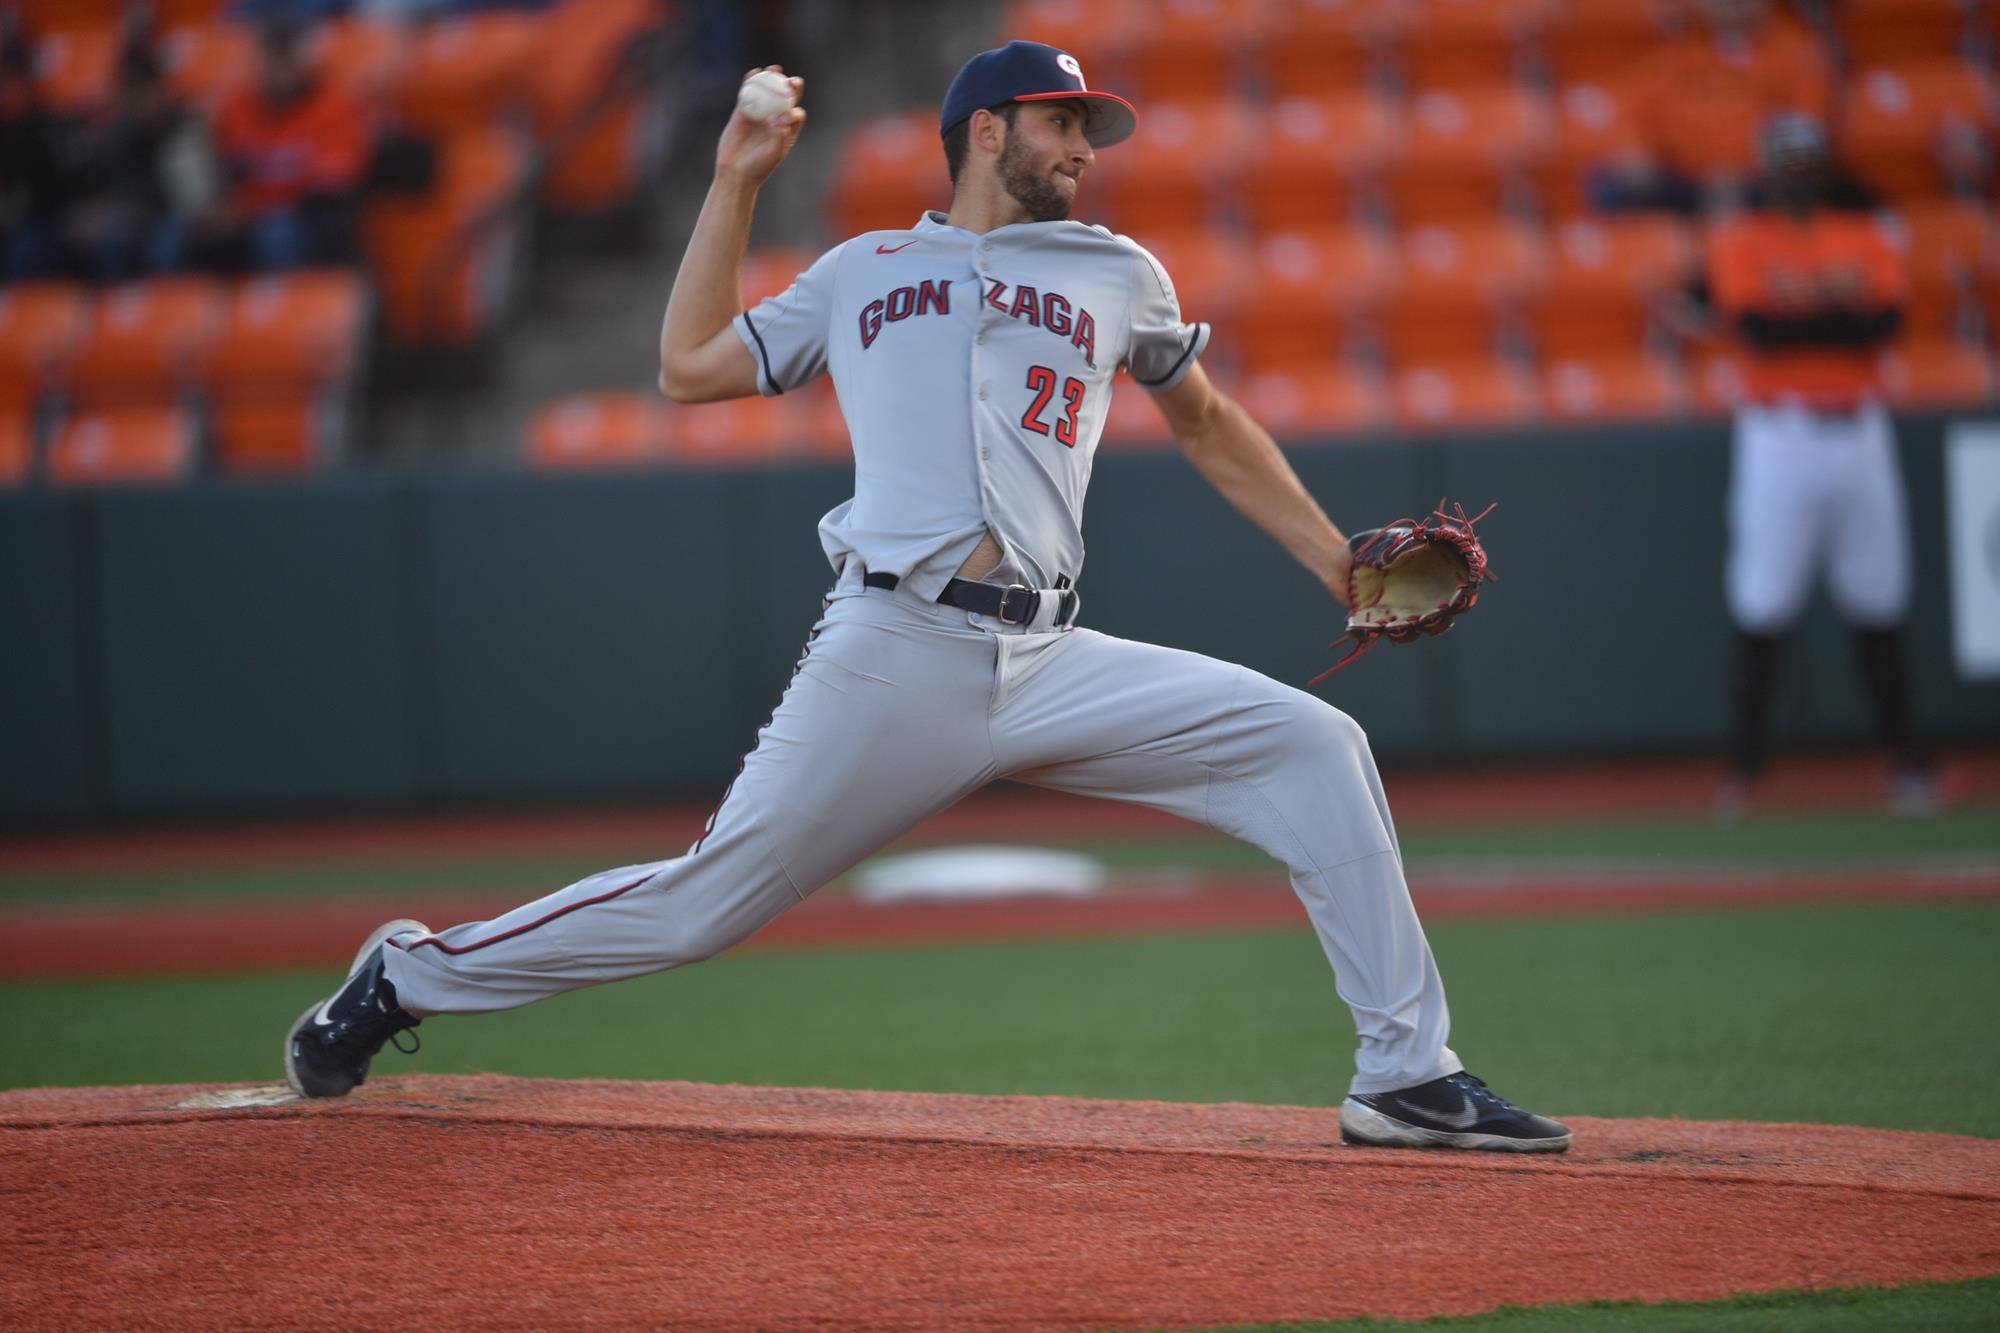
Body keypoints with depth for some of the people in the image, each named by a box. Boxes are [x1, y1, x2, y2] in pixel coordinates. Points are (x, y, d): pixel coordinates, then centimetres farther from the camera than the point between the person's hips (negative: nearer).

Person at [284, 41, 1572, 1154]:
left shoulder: (1115, 273, 21)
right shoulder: (862, 273, 19)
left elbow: (1206, 422, 33)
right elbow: (690, 367, 20)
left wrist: (1339, 561, 25)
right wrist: (737, 183, 20)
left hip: (1052, 665, 2)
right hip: (894, 654, -2)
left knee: (1314, 745, -13)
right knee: (705, 903, -6)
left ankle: (1406, 1074, -10)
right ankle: (411, 975, 13)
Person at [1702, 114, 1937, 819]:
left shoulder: (1864, 236, 11)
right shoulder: (1739, 241, 3)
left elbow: (1887, 317, -6)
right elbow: (1751, 324, -14)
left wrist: (1801, 321, -15)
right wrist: (1840, 318, -9)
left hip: (1858, 432, 3)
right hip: (1778, 435, -3)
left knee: (1877, 603, 5)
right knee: (1762, 606, -5)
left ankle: (1907, 760, 11)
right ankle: (1744, 768, -1)